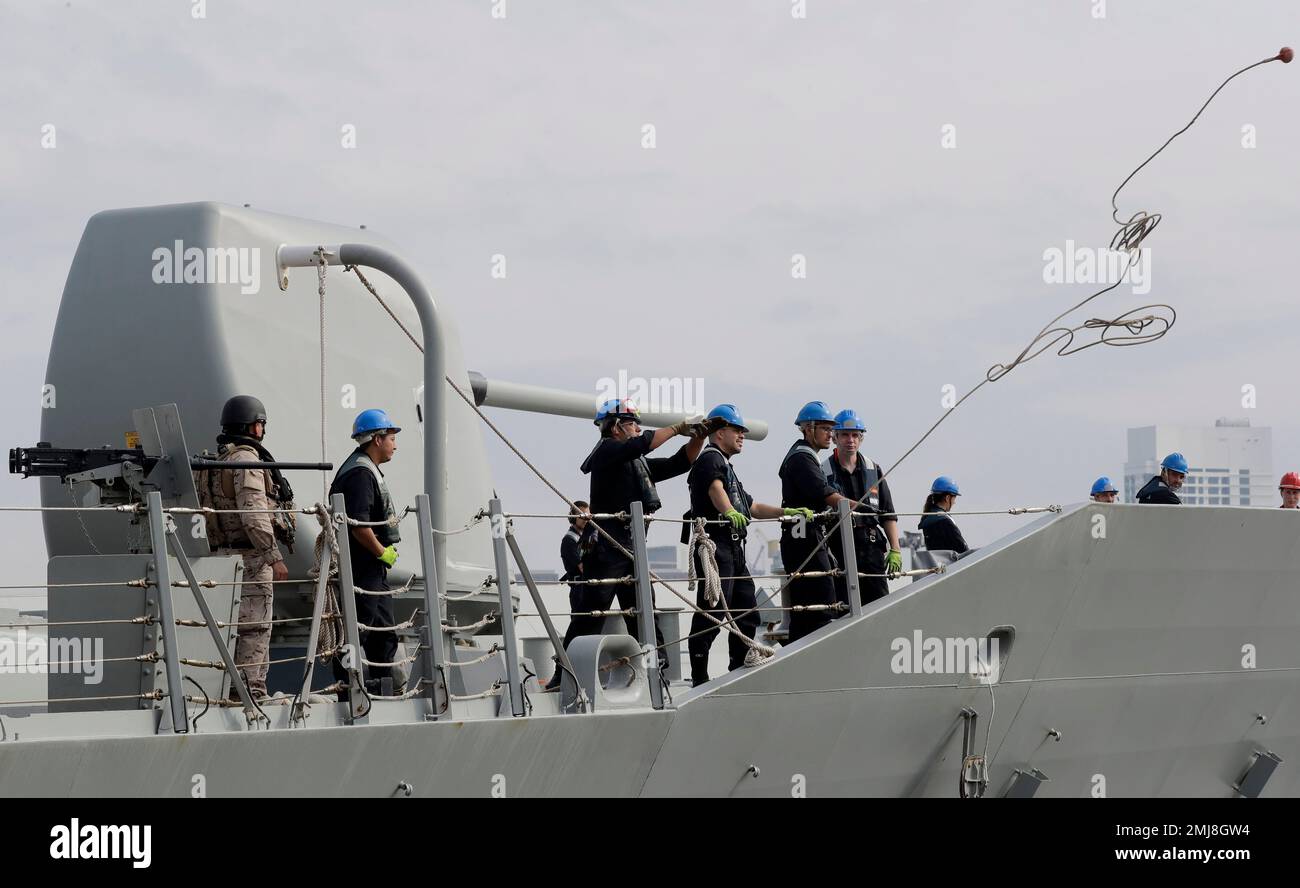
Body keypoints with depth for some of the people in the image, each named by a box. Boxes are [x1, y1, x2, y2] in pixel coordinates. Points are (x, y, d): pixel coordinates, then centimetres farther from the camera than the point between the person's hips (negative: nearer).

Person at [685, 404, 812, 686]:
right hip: (716, 547, -11)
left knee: (747, 615, 12)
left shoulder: (726, 466, 29)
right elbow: (715, 489, -27)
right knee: (711, 615, -14)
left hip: (734, 551, 11)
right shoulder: (710, 459, -4)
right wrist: (729, 511, -46)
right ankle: (699, 681, -15)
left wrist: (788, 512, 28)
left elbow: (751, 507, 35)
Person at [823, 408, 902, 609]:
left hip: (873, 549, 3)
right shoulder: (824, 472, 1)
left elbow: (889, 515, 14)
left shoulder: (873, 471, 14)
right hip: (839, 551, -3)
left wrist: (895, 550, 5)